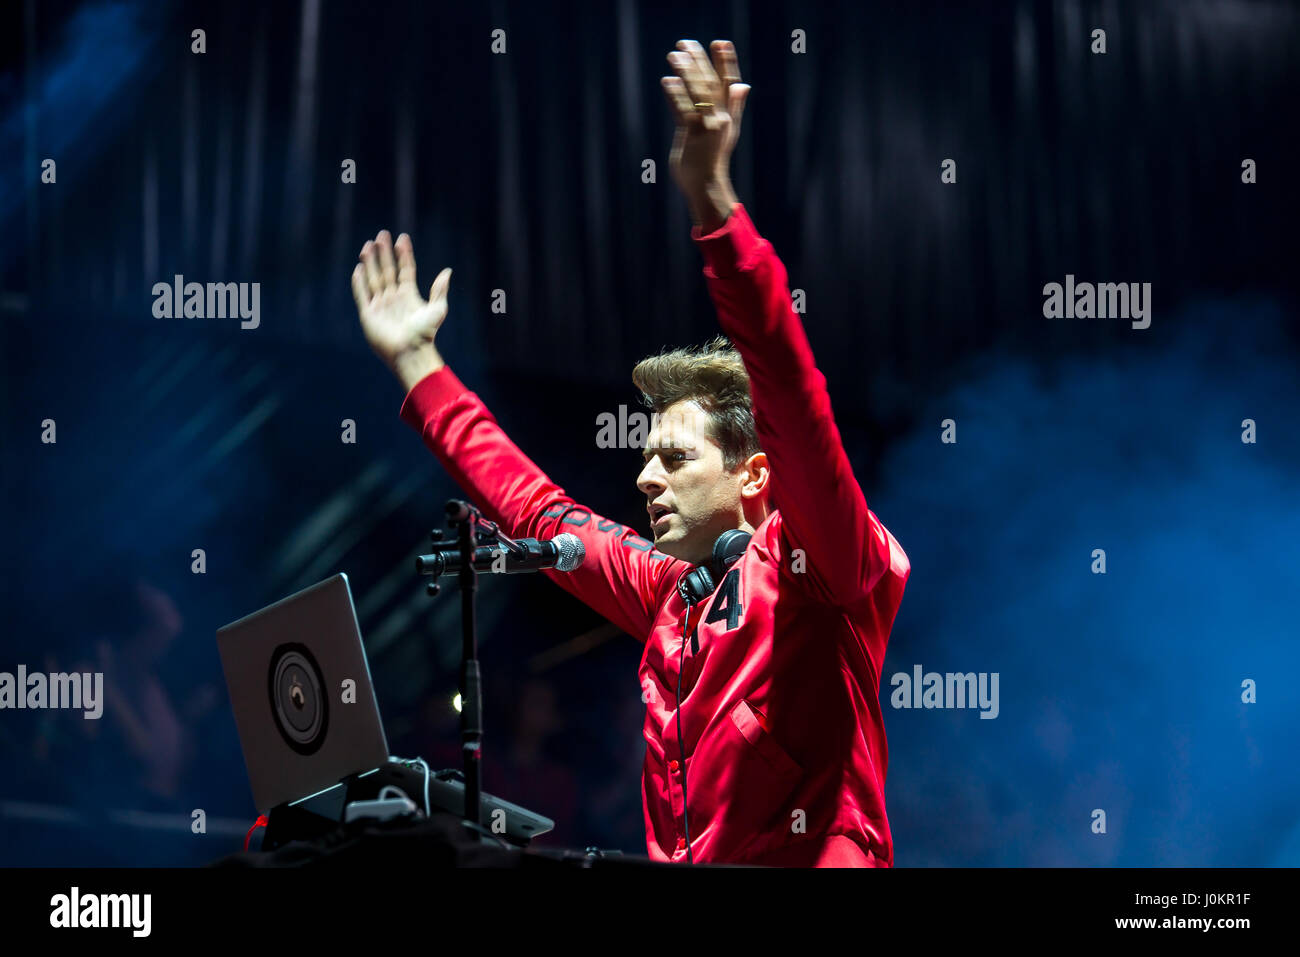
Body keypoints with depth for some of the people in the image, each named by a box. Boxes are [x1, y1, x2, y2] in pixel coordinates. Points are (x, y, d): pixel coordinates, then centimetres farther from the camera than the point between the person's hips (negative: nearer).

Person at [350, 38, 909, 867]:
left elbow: (793, 401, -15)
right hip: (680, 861, 7)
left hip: (807, 857, -7)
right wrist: (415, 361, 39)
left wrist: (716, 208, -25)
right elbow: (534, 506, 34)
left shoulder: (810, 565, 0)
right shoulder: (666, 590, 21)